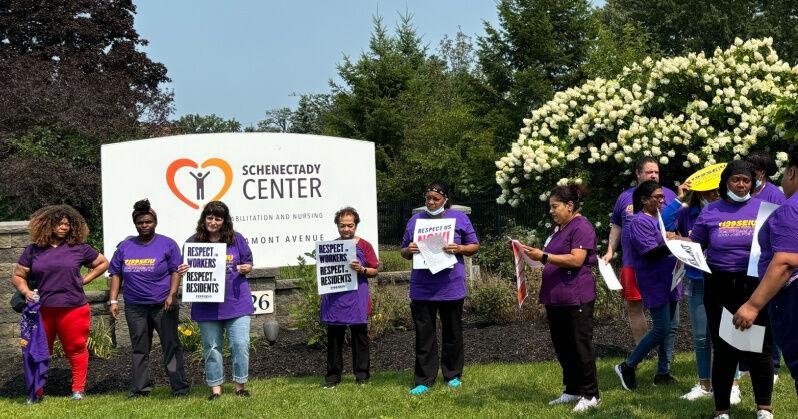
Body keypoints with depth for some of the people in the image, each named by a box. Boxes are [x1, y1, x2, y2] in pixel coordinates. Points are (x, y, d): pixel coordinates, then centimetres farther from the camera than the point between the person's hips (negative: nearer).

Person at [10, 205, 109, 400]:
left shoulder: (79, 248, 4)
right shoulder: (33, 250, 7)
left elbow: (103, 263, 15)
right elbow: (17, 276, 12)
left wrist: (83, 280, 5)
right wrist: (25, 291, -7)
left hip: (73, 309, -1)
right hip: (42, 309, 1)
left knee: (76, 349, 4)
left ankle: (78, 389, 13)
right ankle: (36, 391, 17)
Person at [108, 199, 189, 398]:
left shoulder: (167, 244, 1)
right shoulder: (125, 247, 11)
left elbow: (176, 271, -3)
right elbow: (116, 275, 12)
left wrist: (171, 295, -14)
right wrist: (113, 301, 4)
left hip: (163, 306, -3)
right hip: (135, 307, 4)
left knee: (171, 347, -2)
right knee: (139, 349, 10)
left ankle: (180, 387, 2)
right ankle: (140, 388, 17)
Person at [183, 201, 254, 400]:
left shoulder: (236, 239, 4)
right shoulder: (193, 242, 2)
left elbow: (248, 264, 12)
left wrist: (246, 269, -11)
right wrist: (183, 271, -15)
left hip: (236, 303, 0)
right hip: (207, 306, 0)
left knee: (240, 344, -2)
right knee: (212, 348, 7)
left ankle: (240, 386, 13)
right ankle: (215, 388, 17)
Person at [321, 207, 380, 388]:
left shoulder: (363, 245, 2)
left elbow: (375, 270, 3)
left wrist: (362, 269, -15)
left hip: (357, 297, -2)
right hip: (334, 298, 2)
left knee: (359, 336, 4)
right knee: (334, 337, 4)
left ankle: (362, 375, 12)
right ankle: (333, 376, 12)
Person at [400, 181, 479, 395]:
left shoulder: (459, 218, 4)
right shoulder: (415, 219, 10)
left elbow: (474, 246, 6)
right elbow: (403, 251, 15)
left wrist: (459, 249, -15)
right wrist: (409, 250, -9)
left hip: (451, 287, -1)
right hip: (422, 288, 1)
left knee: (452, 334, 10)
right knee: (424, 335, 2)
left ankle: (453, 376, 24)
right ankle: (423, 381, 7)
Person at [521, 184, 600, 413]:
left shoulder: (582, 227, -11)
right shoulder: (559, 227, 18)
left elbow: (576, 260, -21)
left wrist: (543, 256, -22)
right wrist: (535, 254, 7)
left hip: (576, 298, -9)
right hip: (555, 297, 9)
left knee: (580, 346, -2)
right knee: (562, 347, 13)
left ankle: (590, 395, 7)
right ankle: (572, 391, 23)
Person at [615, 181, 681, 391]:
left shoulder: (660, 218, 15)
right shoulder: (639, 222, -13)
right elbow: (651, 252, -21)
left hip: (669, 281, 9)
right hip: (655, 284, -9)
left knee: (672, 327, 9)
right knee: (661, 329, -9)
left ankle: (663, 373, 18)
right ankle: (627, 367, 4)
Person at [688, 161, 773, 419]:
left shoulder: (763, 209, 4)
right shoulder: (710, 211, 5)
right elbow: (693, 245, 12)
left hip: (756, 287, 0)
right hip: (720, 288, 0)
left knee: (759, 348, 7)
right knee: (724, 349, 6)